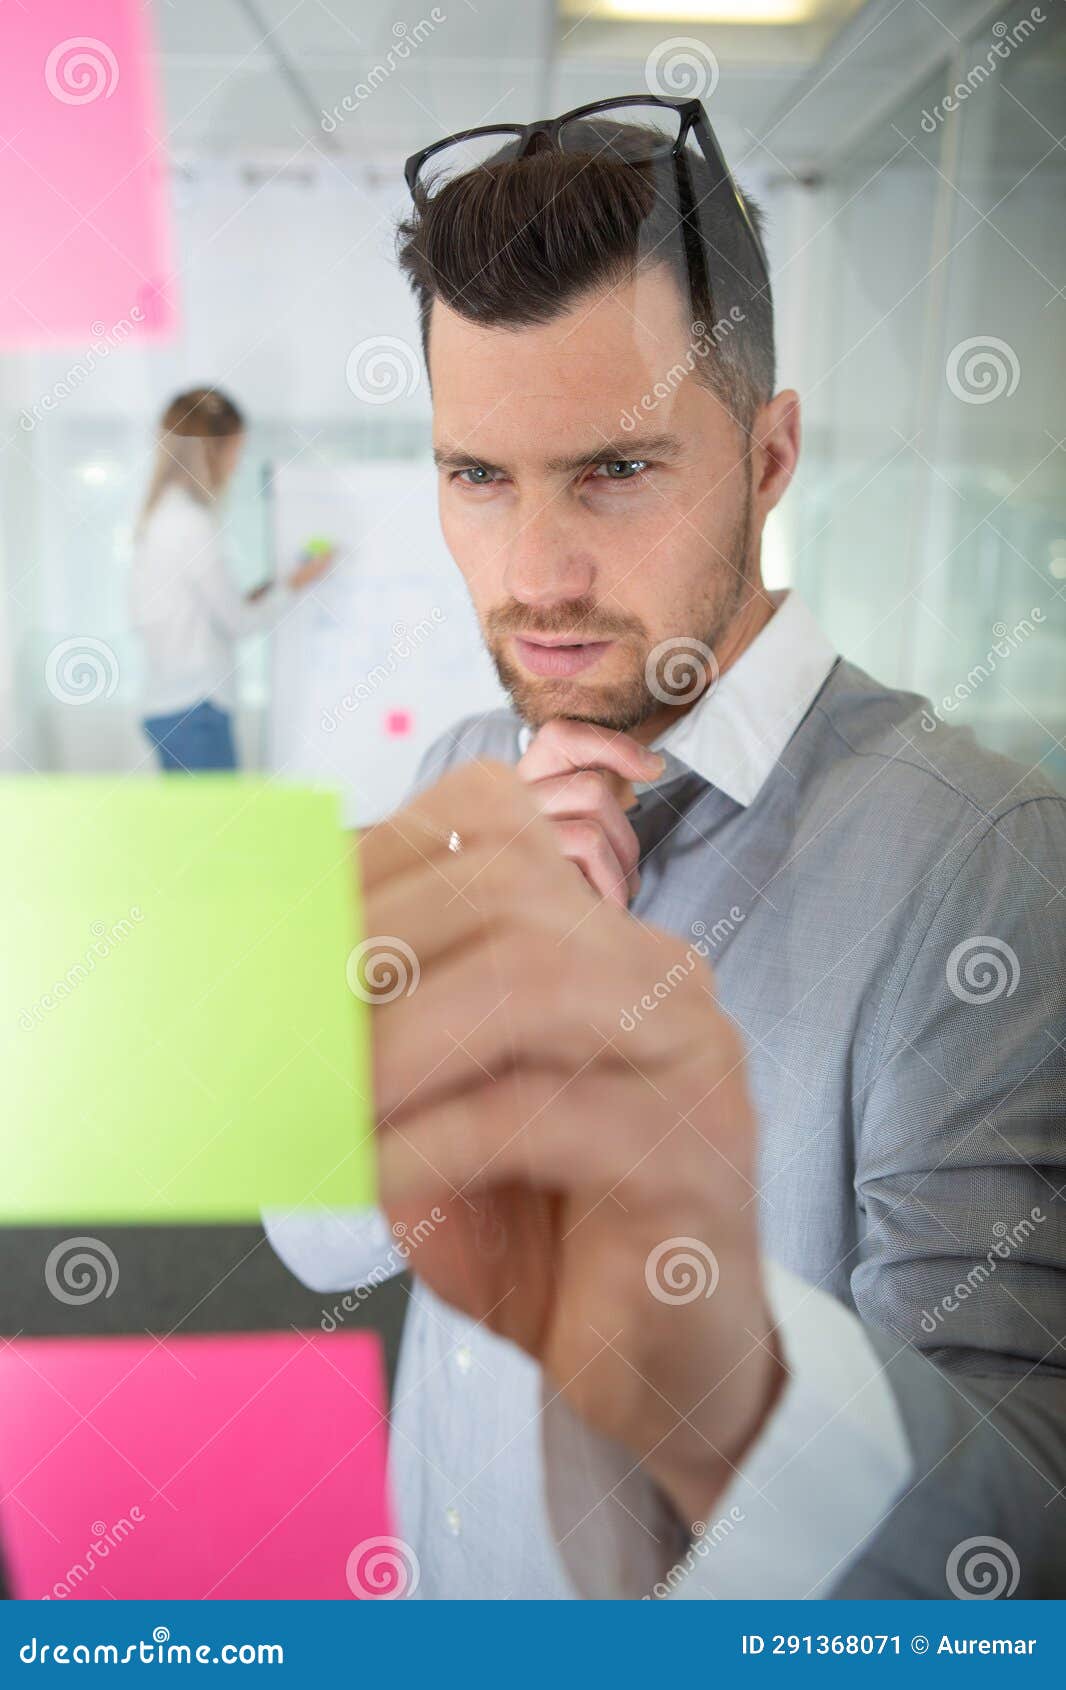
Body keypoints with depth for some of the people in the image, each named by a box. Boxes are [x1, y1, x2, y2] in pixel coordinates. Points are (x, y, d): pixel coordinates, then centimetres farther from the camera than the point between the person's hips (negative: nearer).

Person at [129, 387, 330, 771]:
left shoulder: (158, 514, 12)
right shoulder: (191, 520, -13)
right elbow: (239, 622, -7)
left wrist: (247, 602, 14)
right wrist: (294, 585, 8)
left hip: (165, 701, 9)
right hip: (193, 709, -9)